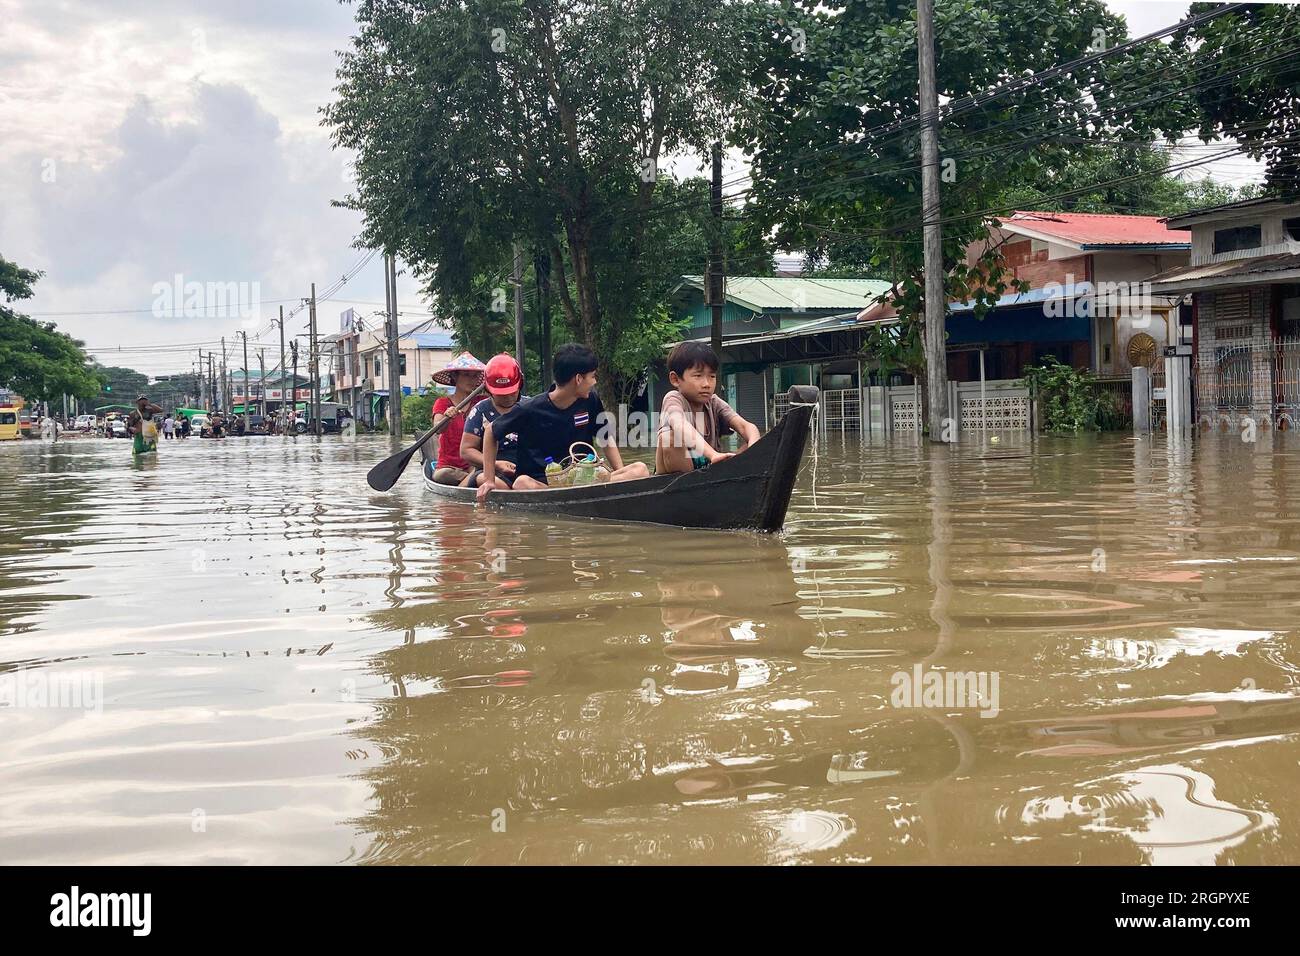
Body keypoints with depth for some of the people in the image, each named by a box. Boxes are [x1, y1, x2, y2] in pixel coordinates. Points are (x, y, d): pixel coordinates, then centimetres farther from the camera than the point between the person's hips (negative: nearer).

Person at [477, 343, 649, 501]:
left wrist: (621, 472, 0)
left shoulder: (590, 401, 6)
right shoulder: (529, 410, -5)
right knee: (522, 483, -37)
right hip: (541, 483, -3)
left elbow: (606, 440, 16)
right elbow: (490, 432, 7)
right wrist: (489, 480, 4)